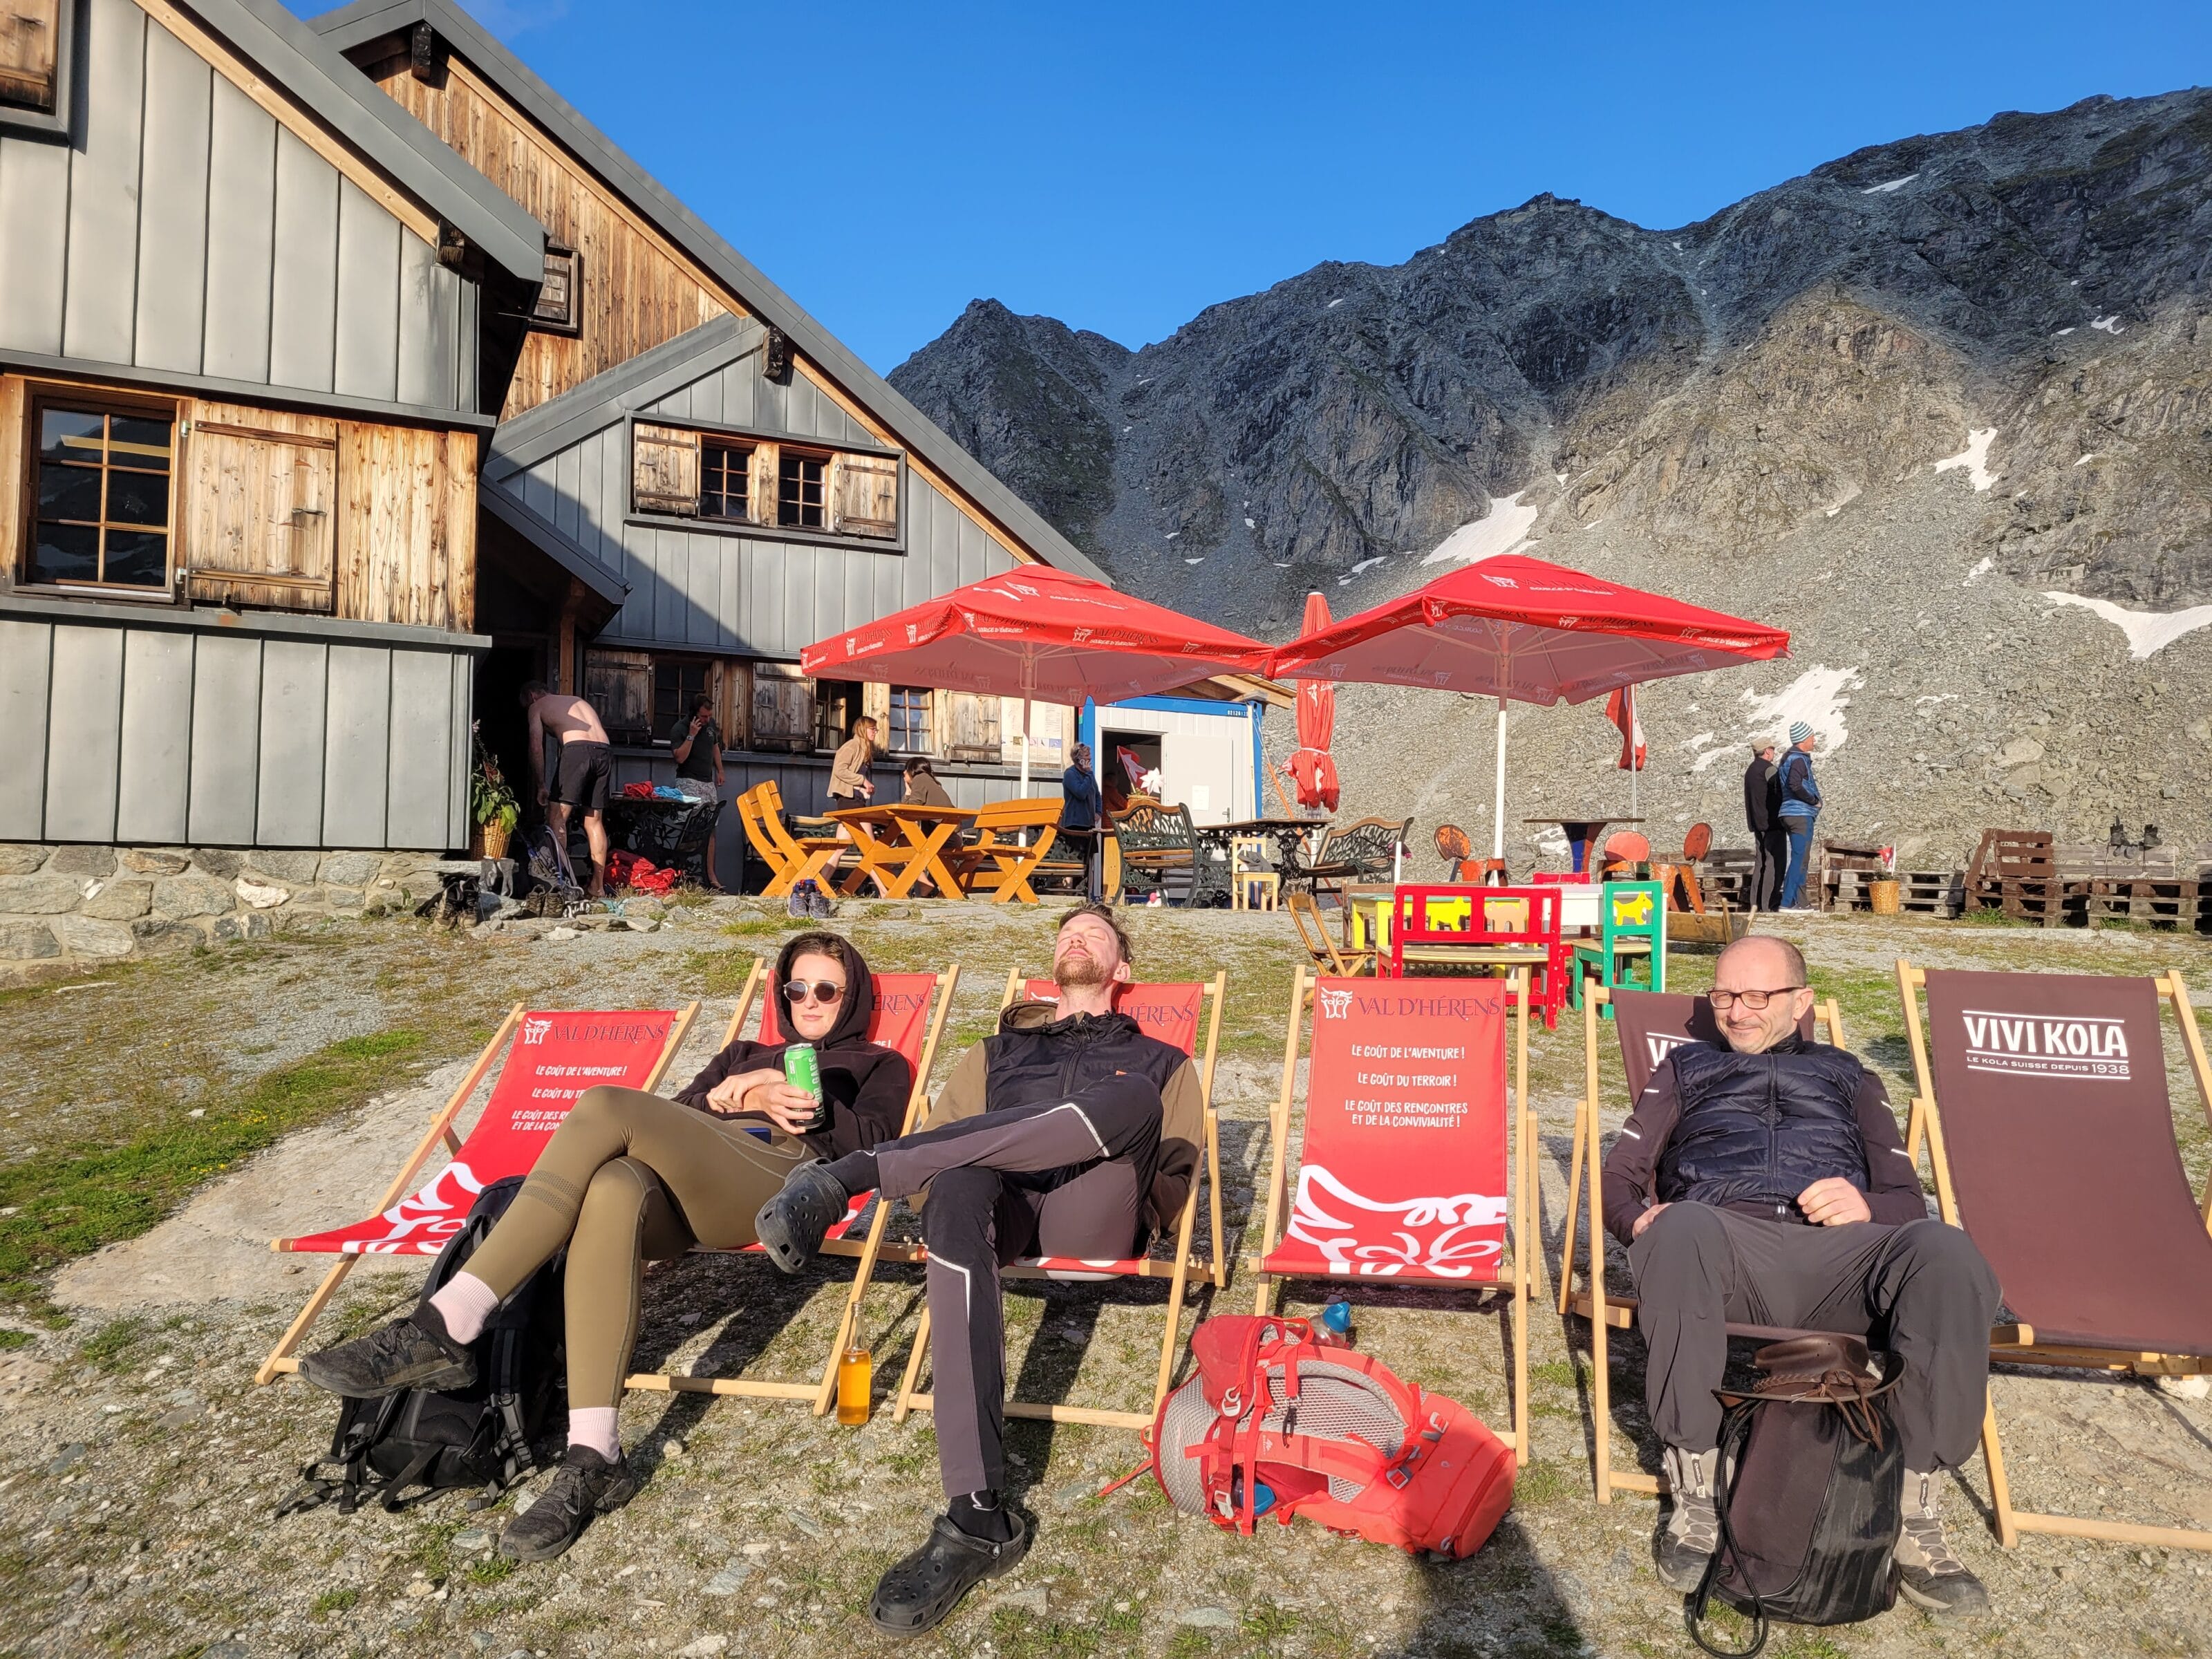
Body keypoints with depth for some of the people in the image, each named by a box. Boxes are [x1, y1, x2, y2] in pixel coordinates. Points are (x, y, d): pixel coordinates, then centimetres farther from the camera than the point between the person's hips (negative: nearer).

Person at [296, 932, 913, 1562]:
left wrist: (797, 1099, -3)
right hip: (680, 1195, 4)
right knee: (612, 1191, -38)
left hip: (779, 1174, -4)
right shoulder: (744, 1053, 42)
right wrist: (728, 1096, 6)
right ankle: (593, 1459, -44)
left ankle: (444, 1327, -34)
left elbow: (869, 1140, 9)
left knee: (605, 1108, -30)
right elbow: (673, 1116, 25)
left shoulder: (879, 1064, 29)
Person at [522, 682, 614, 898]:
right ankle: (598, 886, 12)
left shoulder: (537, 706, 16)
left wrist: (541, 786, 3)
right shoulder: (577, 700, 33)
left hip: (578, 750, -6)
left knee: (557, 815, 1)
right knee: (594, 821, 11)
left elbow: (536, 747, 2)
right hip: (605, 751, 6)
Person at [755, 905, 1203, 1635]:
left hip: (1093, 1218, -1)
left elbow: (1173, 1195, 14)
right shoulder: (995, 1053, 35)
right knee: (956, 1186, -39)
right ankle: (977, 1517, -45)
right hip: (1000, 1203, 1)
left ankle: (851, 1173, -35)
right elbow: (935, 1139, 21)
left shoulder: (1161, 1062, 29)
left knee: (1131, 1099, -34)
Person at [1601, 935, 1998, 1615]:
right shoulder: (1687, 1068, 31)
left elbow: (1908, 1199, 22)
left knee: (1946, 1255, -34)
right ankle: (1694, 1497, -28)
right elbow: (1621, 1177, 21)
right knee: (1681, 1231, -40)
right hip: (1723, 1238, -1)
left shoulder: (1847, 1075, 33)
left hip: (1836, 1250, 2)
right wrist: (1641, 1218, -4)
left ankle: (1914, 1513, -22)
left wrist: (1867, 1206, -3)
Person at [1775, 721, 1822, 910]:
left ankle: (1800, 902, 16)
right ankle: (1788, 902, -11)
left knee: (1802, 859, 13)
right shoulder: (1798, 759, -13)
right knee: (1800, 858, -9)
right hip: (1801, 814, -10)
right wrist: (1813, 800, -15)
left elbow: (1778, 785, 24)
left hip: (1790, 813, 10)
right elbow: (1795, 785, -28)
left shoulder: (1788, 758, 18)